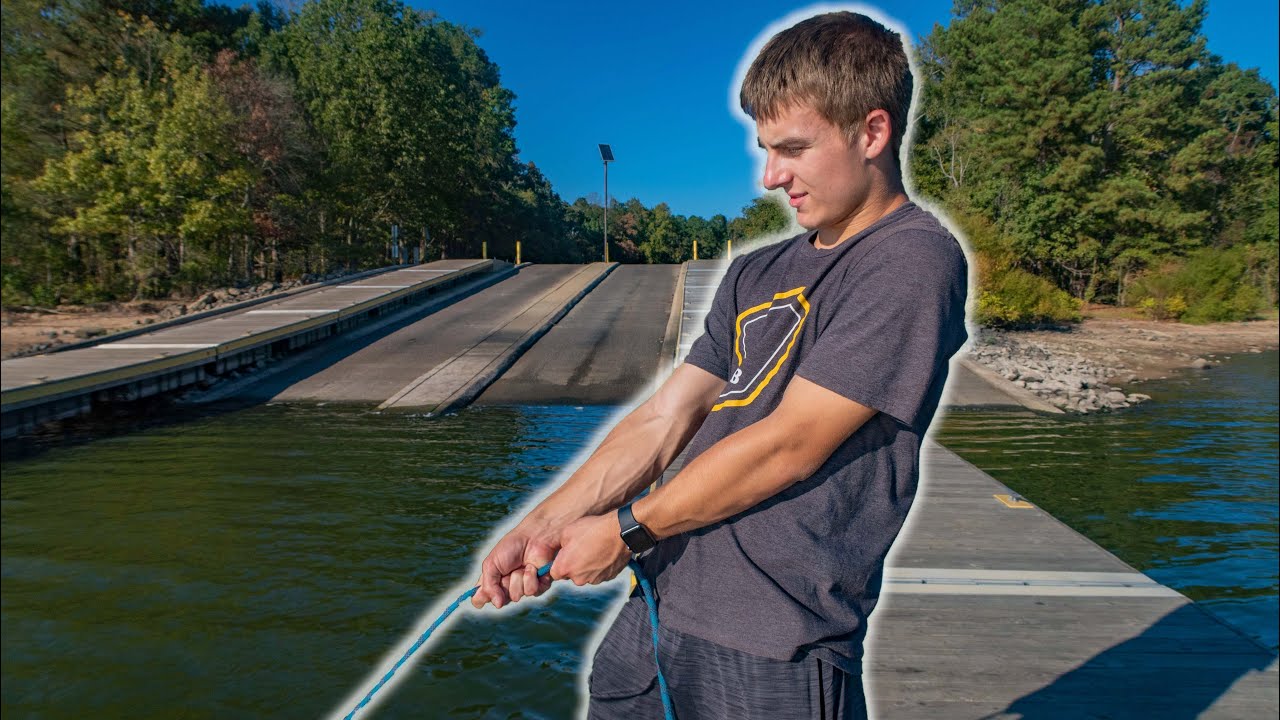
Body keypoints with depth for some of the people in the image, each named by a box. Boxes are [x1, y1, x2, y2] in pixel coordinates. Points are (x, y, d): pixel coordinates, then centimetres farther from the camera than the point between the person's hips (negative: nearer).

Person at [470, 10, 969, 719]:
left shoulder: (914, 261, -11)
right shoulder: (756, 274, 12)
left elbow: (788, 445, -17)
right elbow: (662, 421, 7)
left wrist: (627, 530, -8)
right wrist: (546, 525, -4)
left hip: (777, 643, -6)